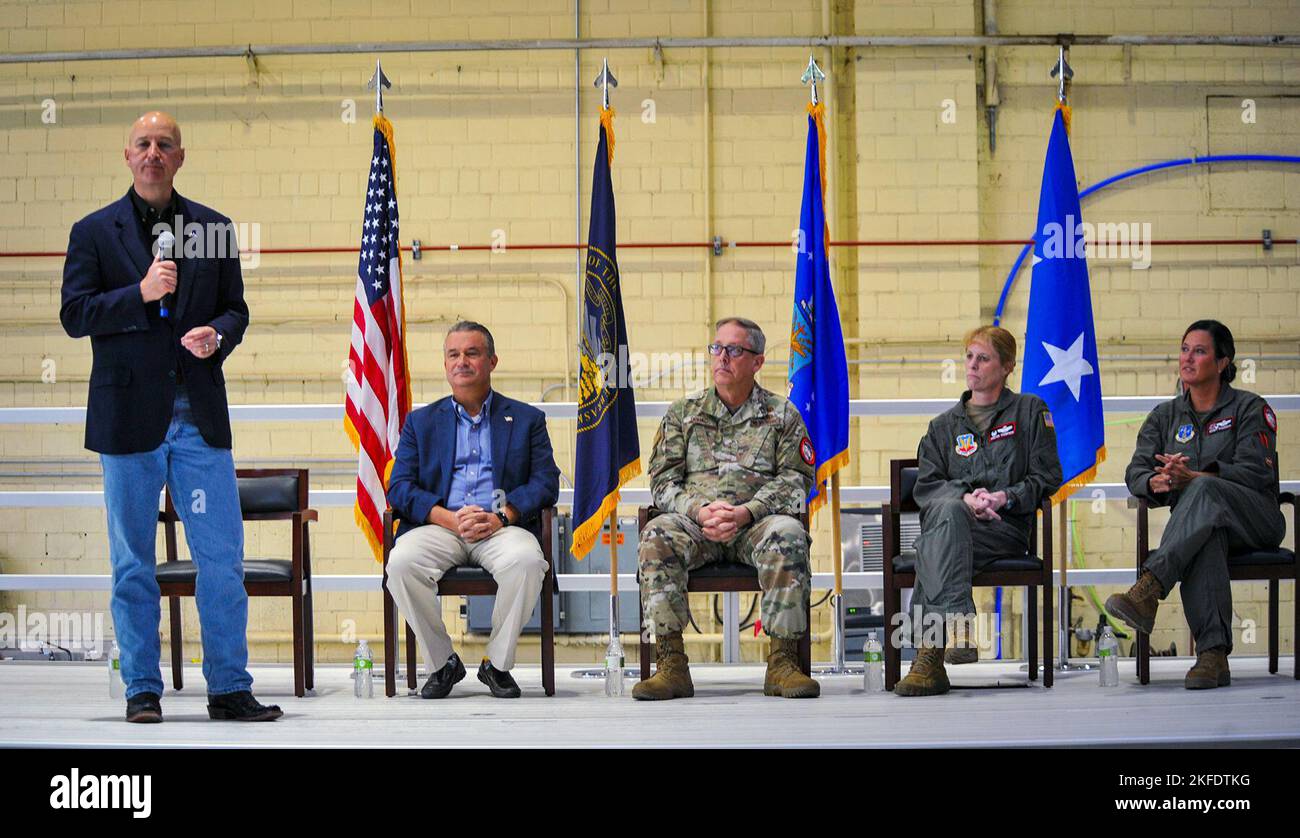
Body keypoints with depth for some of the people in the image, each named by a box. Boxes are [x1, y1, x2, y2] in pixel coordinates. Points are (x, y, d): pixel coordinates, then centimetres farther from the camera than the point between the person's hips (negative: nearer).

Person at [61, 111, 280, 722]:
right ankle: (142, 690, 13)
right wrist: (141, 294, -15)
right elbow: (73, 314, -2)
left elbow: (235, 308, 14)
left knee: (223, 558, -1)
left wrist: (217, 335, -8)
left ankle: (229, 689, 7)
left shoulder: (213, 229, 11)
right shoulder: (94, 231, 5)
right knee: (133, 565, 5)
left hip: (200, 417, 1)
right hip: (129, 417, -1)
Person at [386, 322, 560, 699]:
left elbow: (545, 483, 5)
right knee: (401, 563, -32)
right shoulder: (421, 421, 19)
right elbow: (400, 487, 7)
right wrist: (450, 519, -12)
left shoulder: (527, 419, 17)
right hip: (439, 526, 1)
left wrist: (500, 517, -14)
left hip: (502, 527, -1)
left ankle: (498, 663, -14)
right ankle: (442, 663, -13)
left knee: (526, 562, -35)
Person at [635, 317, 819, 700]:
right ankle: (671, 665, -32)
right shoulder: (682, 413, 16)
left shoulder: (782, 414, 13)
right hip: (695, 521, 1)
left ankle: (782, 662, -32)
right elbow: (662, 480, 8)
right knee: (656, 536, -32)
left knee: (786, 535, -36)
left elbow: (795, 480, 2)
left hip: (756, 522, -1)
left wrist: (746, 512, -15)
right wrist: (701, 509, -14)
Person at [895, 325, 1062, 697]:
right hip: (954, 518, 3)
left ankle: (928, 650, -52)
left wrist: (1004, 497, -9)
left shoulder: (1029, 411, 17)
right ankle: (957, 620, -55)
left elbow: (1047, 478, 9)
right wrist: (966, 499, -10)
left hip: (1007, 527, -2)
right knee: (948, 509, -39)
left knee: (932, 547, -37)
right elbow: (926, 485, 11)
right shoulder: (944, 425, 25)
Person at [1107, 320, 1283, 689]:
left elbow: (1256, 472, -10)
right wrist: (1156, 482, -20)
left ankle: (1147, 591, -54)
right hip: (1197, 522, 2)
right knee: (1206, 539, -39)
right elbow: (1136, 472, 6)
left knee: (1205, 490, -38)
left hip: (1256, 517, -2)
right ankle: (1213, 654, -51)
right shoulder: (1165, 416, 18)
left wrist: (1192, 477, -25)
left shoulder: (1249, 408, 4)